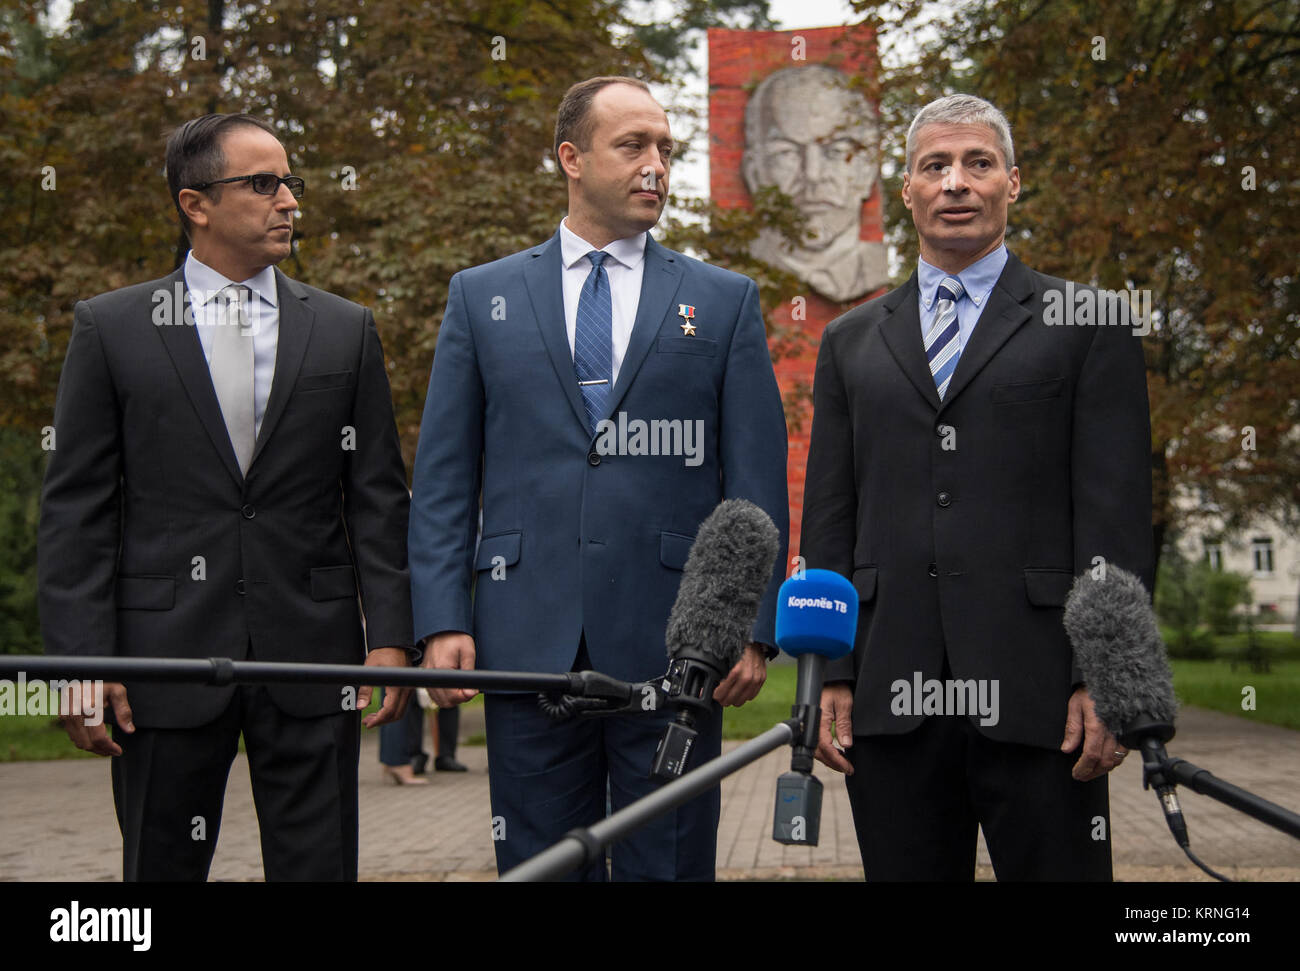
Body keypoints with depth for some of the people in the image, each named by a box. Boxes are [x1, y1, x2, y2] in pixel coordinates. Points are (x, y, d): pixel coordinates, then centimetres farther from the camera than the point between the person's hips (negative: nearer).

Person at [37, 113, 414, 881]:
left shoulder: (346, 330, 9)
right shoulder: (110, 328, 4)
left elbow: (378, 498, 8)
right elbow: (75, 508, 1)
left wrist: (390, 638, -1)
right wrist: (84, 660, -6)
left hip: (313, 660, 1)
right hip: (167, 657, -1)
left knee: (320, 866, 5)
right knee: (162, 867, 8)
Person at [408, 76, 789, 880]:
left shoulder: (725, 301, 9)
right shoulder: (482, 296, 11)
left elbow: (757, 479, 5)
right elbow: (444, 477, 8)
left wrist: (754, 627, -3)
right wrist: (442, 619, -3)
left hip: (671, 642, 0)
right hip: (528, 642, 1)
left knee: (670, 865, 6)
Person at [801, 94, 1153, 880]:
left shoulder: (1085, 324, 7)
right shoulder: (853, 341, 17)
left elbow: (1115, 511, 0)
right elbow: (828, 518, 14)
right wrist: (829, 673, 5)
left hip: (1035, 692, -2)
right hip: (891, 695, 3)